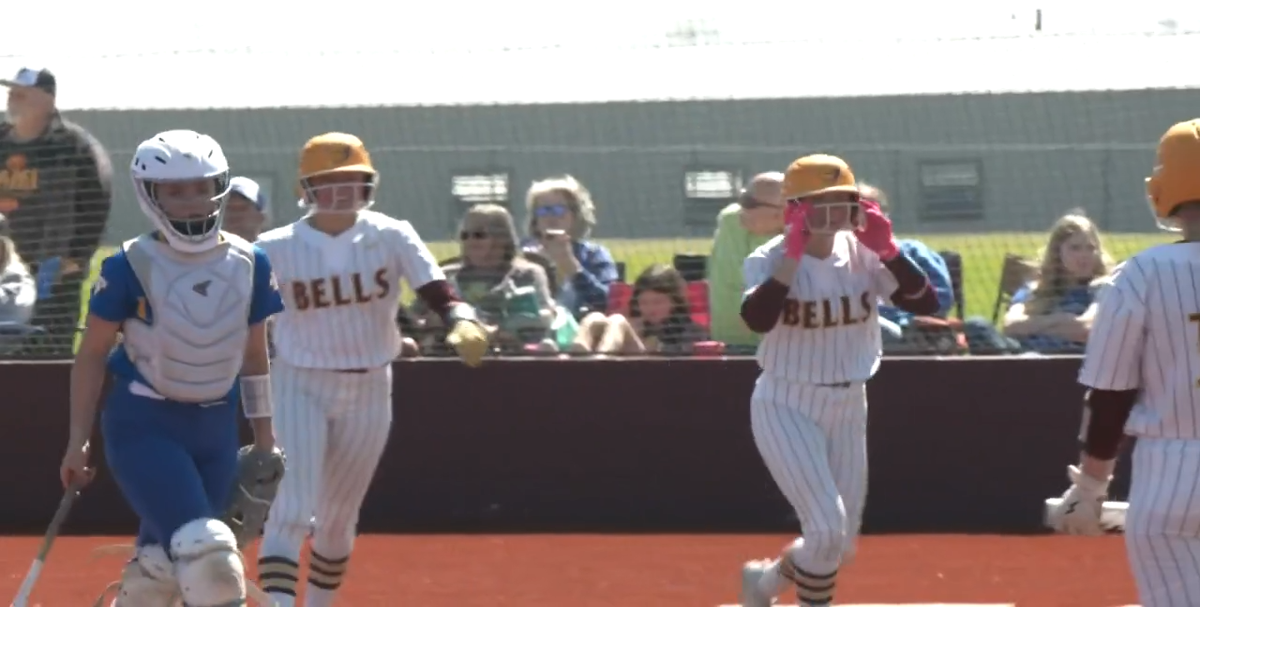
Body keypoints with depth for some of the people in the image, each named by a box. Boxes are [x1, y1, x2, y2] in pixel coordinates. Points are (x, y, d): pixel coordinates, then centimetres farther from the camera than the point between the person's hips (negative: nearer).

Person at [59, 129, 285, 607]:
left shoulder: (249, 265, 2)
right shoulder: (132, 267, -11)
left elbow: (255, 356, 12)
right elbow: (92, 354, -4)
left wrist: (264, 438, 14)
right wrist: (77, 441, -4)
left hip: (216, 427, 5)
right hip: (144, 425, -5)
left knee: (160, 564, 9)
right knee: (206, 553, -20)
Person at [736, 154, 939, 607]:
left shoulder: (861, 254, -3)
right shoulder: (770, 260, -13)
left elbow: (927, 304, -12)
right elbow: (757, 320, -33)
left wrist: (887, 250, -23)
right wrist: (793, 253, -31)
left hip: (848, 407, 5)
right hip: (787, 407, -5)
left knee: (840, 546, 13)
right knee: (828, 529, -19)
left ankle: (765, 580, 40)